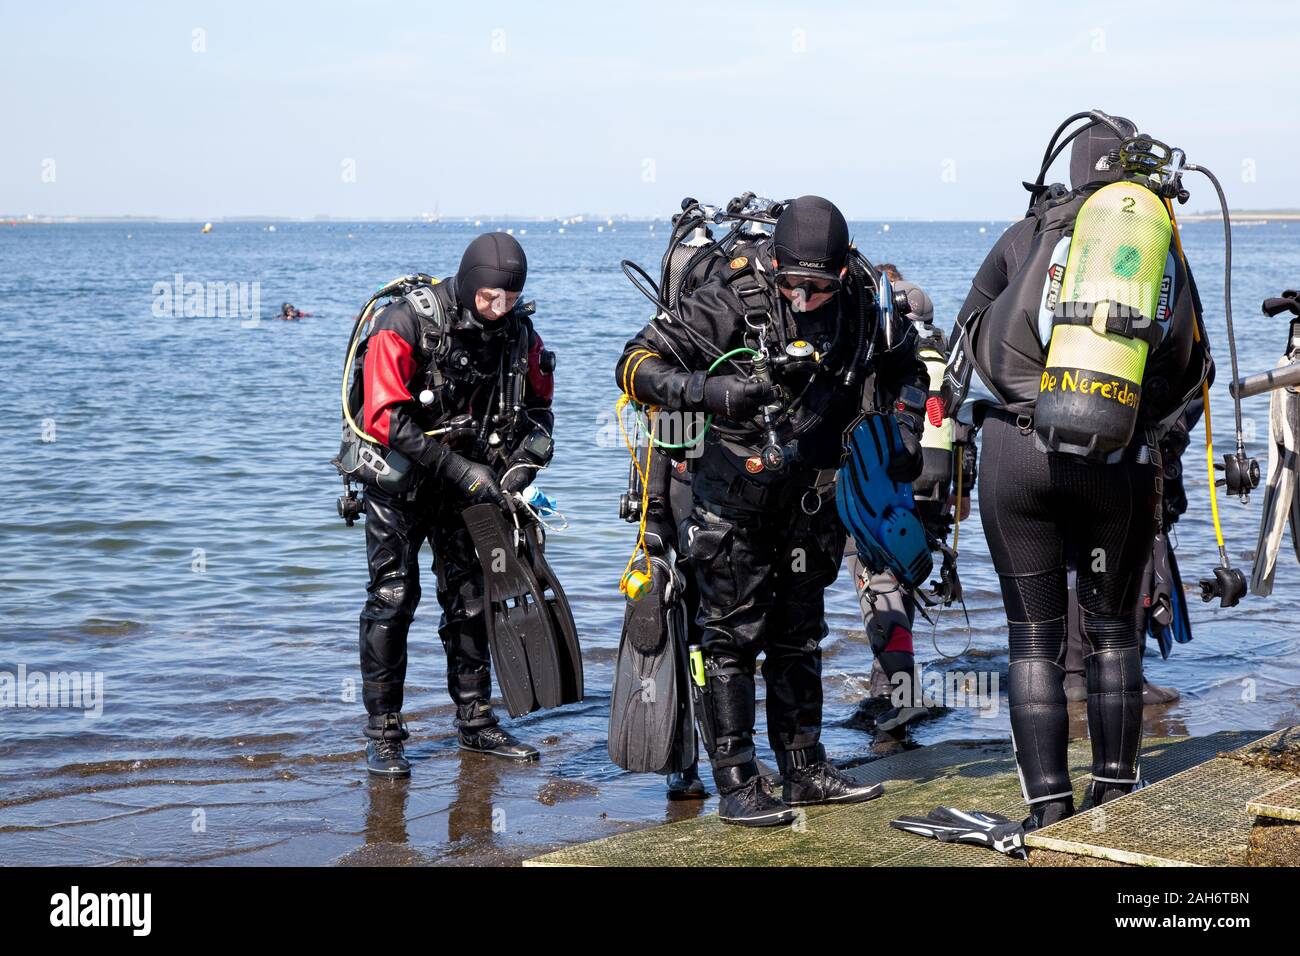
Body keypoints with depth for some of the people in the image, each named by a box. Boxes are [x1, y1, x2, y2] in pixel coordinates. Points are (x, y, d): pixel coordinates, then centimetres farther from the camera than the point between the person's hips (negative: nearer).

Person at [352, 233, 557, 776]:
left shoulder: (518, 330, -5)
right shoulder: (406, 323, -21)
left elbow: (538, 405, 8)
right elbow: (387, 418, -26)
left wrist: (527, 457, -12)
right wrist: (459, 468, -28)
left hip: (470, 480, 5)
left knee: (470, 600, 8)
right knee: (392, 599, -8)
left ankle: (475, 722, 20)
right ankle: (383, 735, -1)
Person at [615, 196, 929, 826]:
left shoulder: (864, 302, -6)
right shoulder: (732, 299, -20)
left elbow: (904, 370, 14)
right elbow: (635, 366, -21)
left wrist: (906, 434, -2)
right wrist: (709, 390, -37)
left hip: (811, 494, 5)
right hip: (734, 495, -5)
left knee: (799, 632, 14)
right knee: (732, 636, -5)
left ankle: (804, 770, 23)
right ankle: (737, 785, 0)